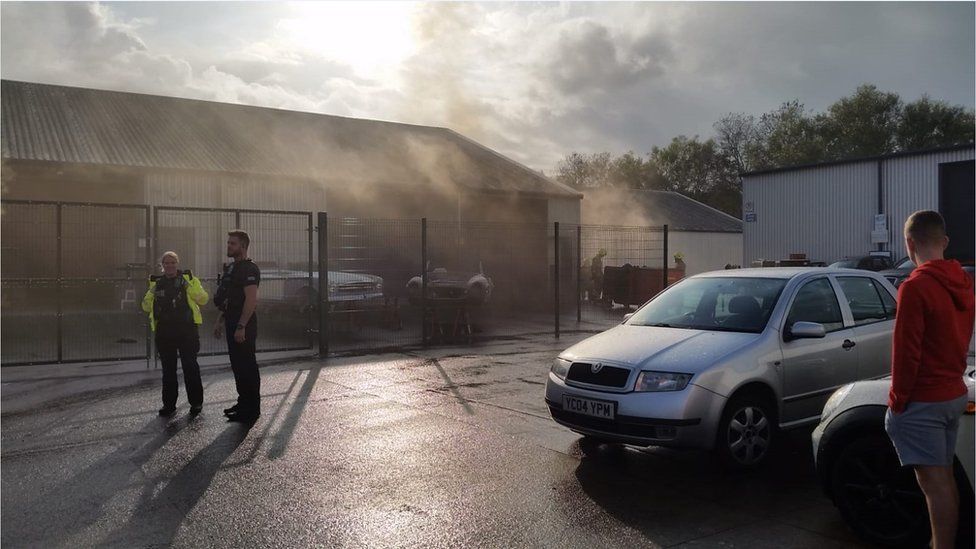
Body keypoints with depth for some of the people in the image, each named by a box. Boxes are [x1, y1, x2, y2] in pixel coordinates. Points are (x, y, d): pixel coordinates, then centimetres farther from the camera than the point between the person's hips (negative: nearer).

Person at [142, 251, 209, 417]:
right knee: (168, 369, 9)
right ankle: (169, 403, 19)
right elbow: (146, 307, 11)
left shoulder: (189, 279, 3)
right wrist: (152, 293, -7)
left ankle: (196, 402, 10)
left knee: (190, 367, -1)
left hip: (186, 330, -3)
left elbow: (203, 299, -7)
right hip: (164, 332, 4)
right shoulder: (157, 283, 14)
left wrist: (188, 287, -19)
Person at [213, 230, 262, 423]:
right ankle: (243, 402, 25)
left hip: (243, 325, -10)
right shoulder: (231, 268, 18)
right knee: (237, 365, 15)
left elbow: (251, 299, -22)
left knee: (247, 367, -5)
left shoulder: (249, 269, -14)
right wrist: (221, 321, 21)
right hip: (232, 323, 10)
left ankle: (251, 409, 1)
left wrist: (241, 326, -26)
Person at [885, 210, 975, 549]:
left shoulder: (915, 287, -20)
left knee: (934, 484, -4)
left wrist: (897, 400, -10)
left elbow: (906, 351, -19)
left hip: (922, 403, -9)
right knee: (945, 477, 17)